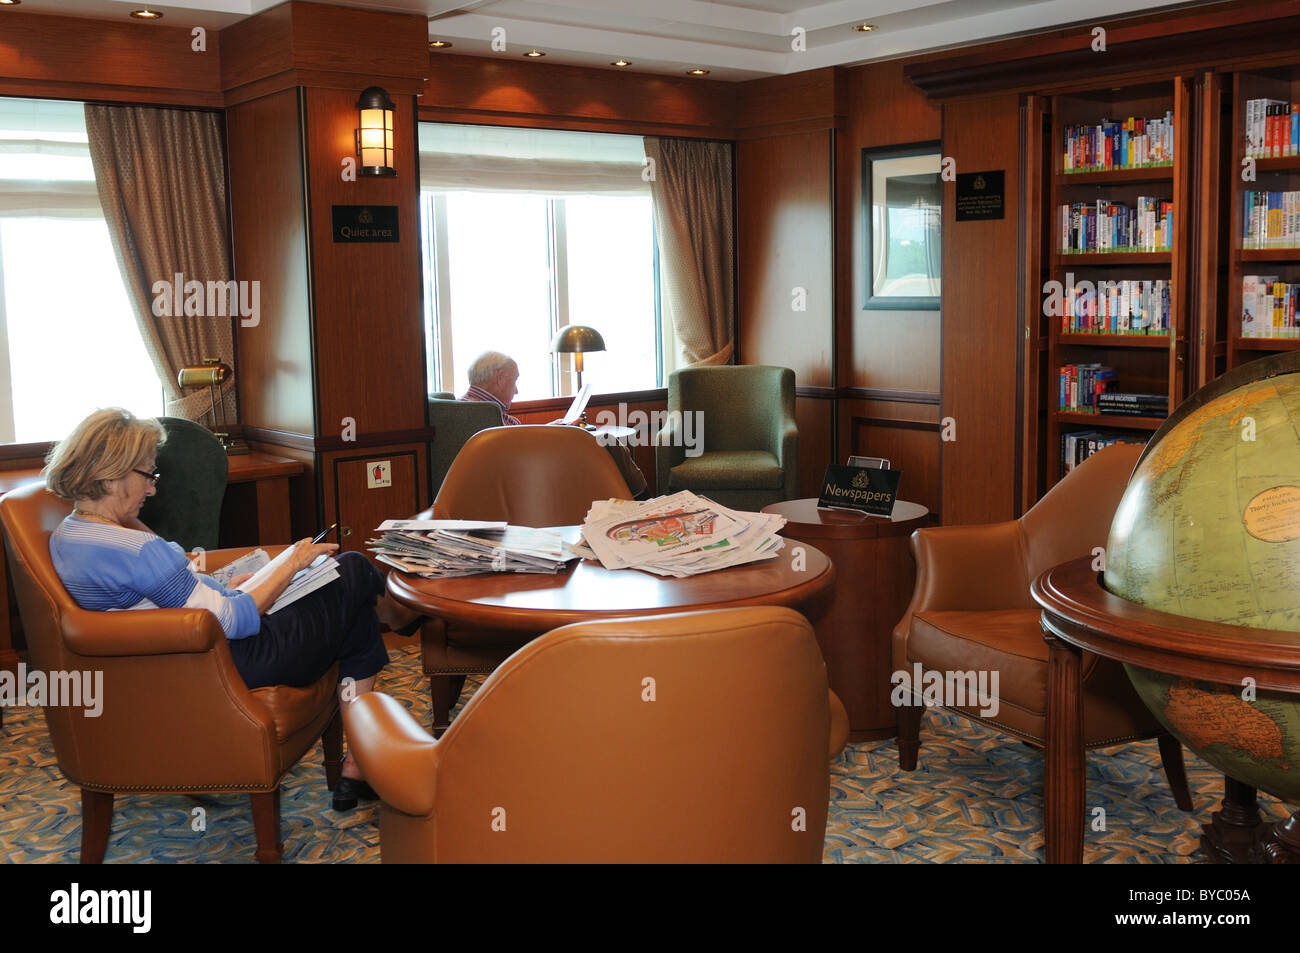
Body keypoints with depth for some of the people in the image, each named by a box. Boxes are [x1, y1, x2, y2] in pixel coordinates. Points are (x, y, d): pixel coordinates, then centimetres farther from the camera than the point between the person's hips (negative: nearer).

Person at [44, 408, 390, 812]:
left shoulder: (66, 535, 3)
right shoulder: (131, 550, -28)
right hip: (232, 662, -10)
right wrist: (291, 561, -11)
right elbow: (237, 619, -23)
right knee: (355, 571, 8)